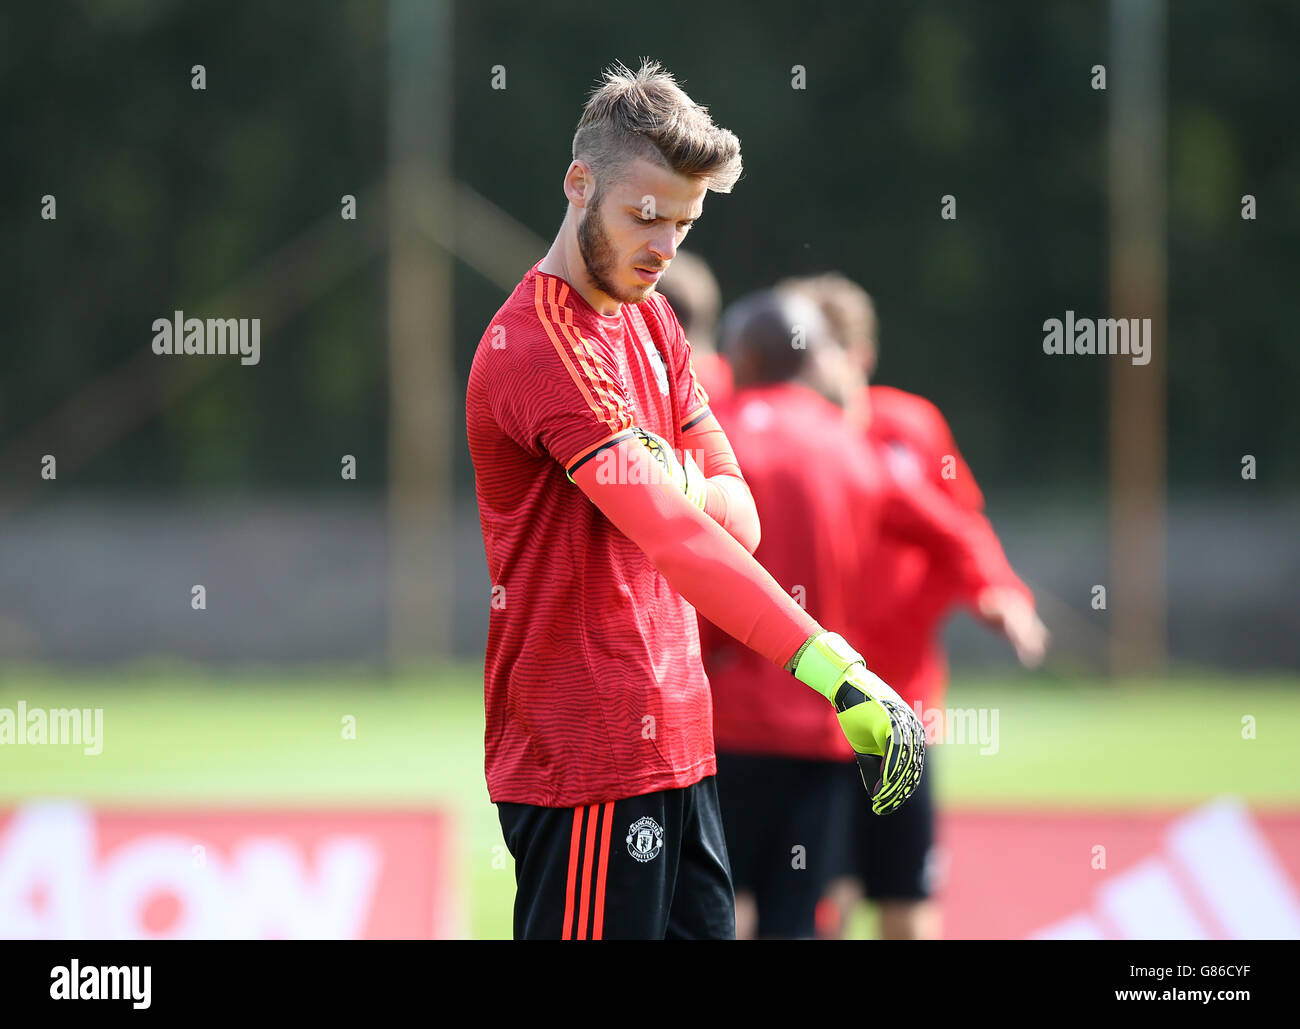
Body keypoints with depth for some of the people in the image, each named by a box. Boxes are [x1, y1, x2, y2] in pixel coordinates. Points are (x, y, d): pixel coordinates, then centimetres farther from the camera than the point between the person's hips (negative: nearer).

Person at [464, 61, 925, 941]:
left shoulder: (649, 320, 15)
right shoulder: (538, 347, -17)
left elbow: (736, 515, 8)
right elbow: (678, 539, -28)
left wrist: (677, 487, -16)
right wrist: (834, 667, -36)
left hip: (674, 749, 9)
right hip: (586, 761, -9)